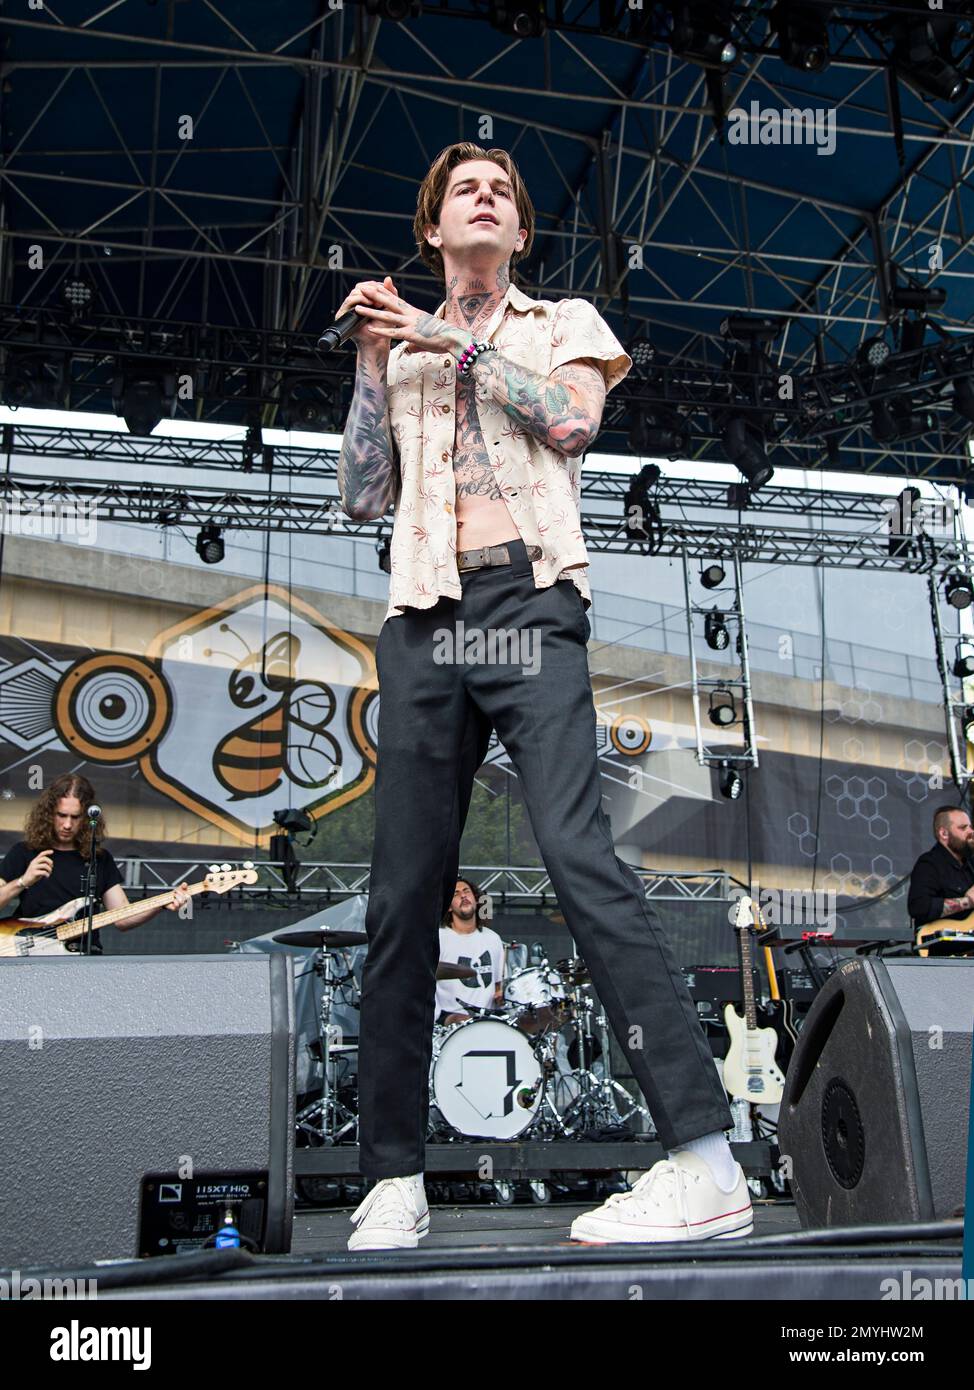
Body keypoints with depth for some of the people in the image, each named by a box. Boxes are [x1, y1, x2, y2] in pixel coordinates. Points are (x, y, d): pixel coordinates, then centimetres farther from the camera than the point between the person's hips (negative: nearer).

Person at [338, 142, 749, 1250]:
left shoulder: (565, 321, 21)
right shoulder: (405, 348, 27)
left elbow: (572, 417, -2)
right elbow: (362, 496, 17)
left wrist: (455, 338, 4)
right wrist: (373, 364, 9)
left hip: (530, 600, -3)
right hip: (422, 617, 3)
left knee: (577, 848, -22)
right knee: (401, 890, -4)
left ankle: (706, 1161, -23)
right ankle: (394, 1178, 3)